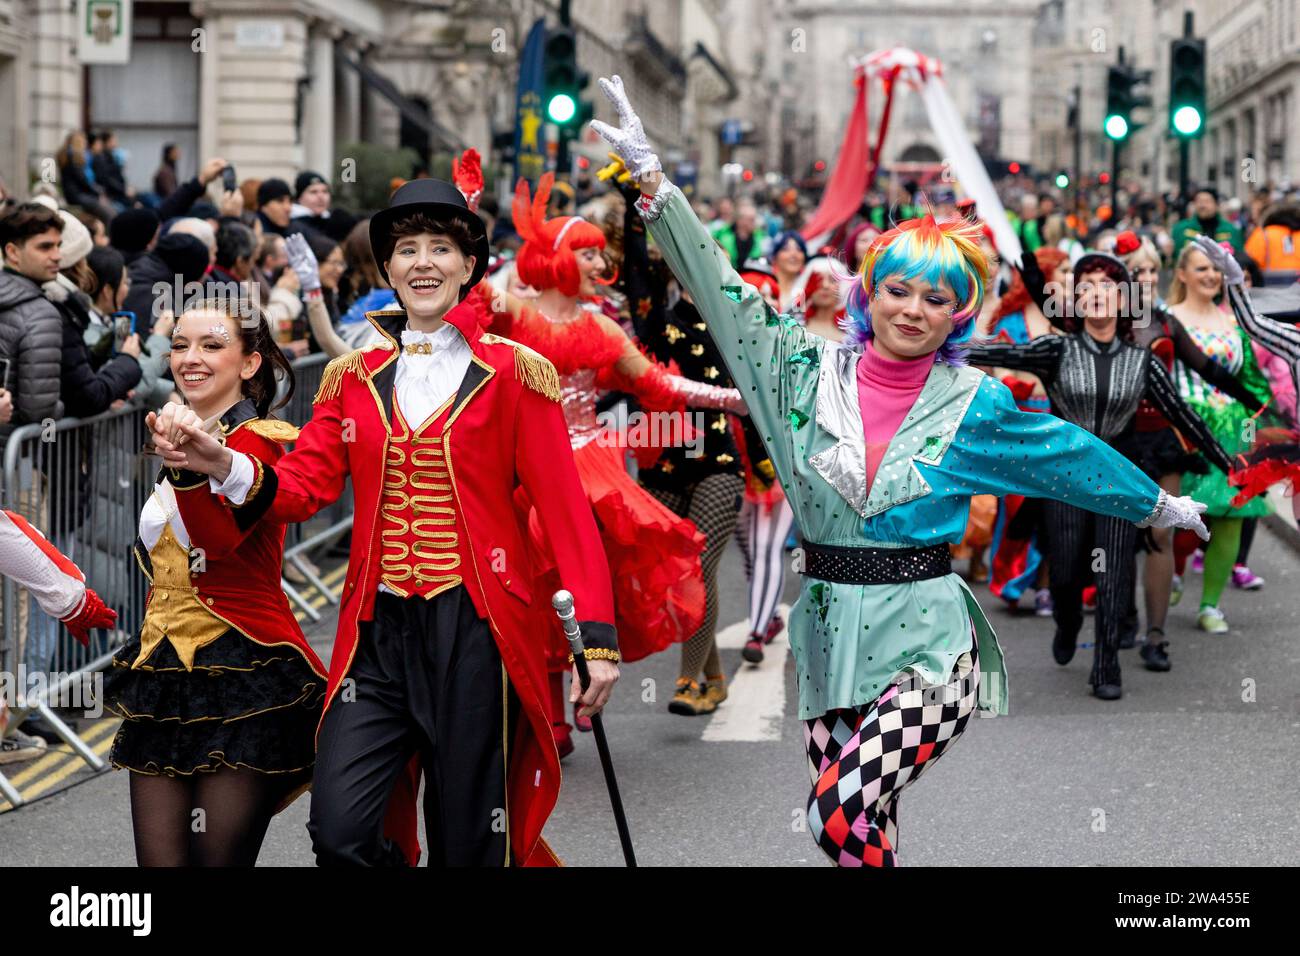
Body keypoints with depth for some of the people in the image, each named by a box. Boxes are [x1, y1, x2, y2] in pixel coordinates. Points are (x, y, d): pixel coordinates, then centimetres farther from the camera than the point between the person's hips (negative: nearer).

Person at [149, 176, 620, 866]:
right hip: (379, 632, 3)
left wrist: (595, 637, -10)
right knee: (339, 830, -10)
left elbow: (564, 507, -3)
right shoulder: (354, 377, 11)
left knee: (468, 841, 5)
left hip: (477, 630, -2)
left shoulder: (512, 373, 1)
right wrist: (226, 467, -17)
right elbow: (307, 485, 3)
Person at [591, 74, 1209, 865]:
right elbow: (724, 292, 0)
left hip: (926, 642, -3)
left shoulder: (975, 403, 0)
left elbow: (1069, 453, 12)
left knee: (842, 814, -21)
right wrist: (652, 179, -6)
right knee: (866, 832, 6)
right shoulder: (812, 370, 3)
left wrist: (1158, 506, 23)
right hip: (828, 635, 3)